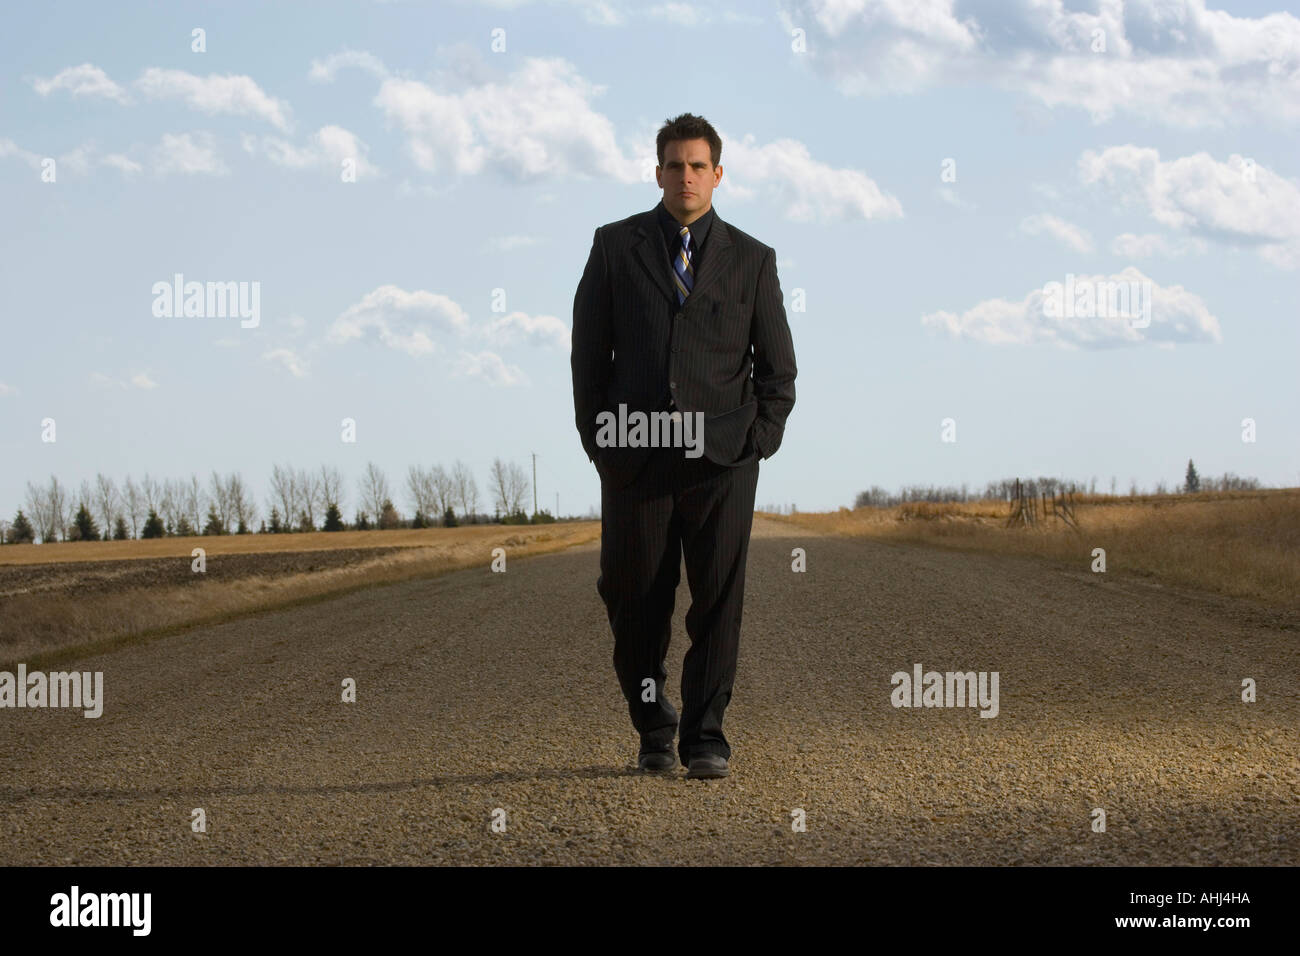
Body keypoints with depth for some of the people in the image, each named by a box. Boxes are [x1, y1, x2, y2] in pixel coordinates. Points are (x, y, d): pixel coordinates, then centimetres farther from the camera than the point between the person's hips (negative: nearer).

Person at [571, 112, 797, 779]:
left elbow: (778, 366, 12)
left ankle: (705, 738, 5)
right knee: (635, 599, 2)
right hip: (635, 455, 0)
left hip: (722, 455, 0)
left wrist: (758, 440, 1)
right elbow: (588, 350, 9)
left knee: (719, 598, -3)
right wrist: (598, 437, 3)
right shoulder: (615, 247, 8)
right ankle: (653, 732, 18)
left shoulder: (752, 260, 9)